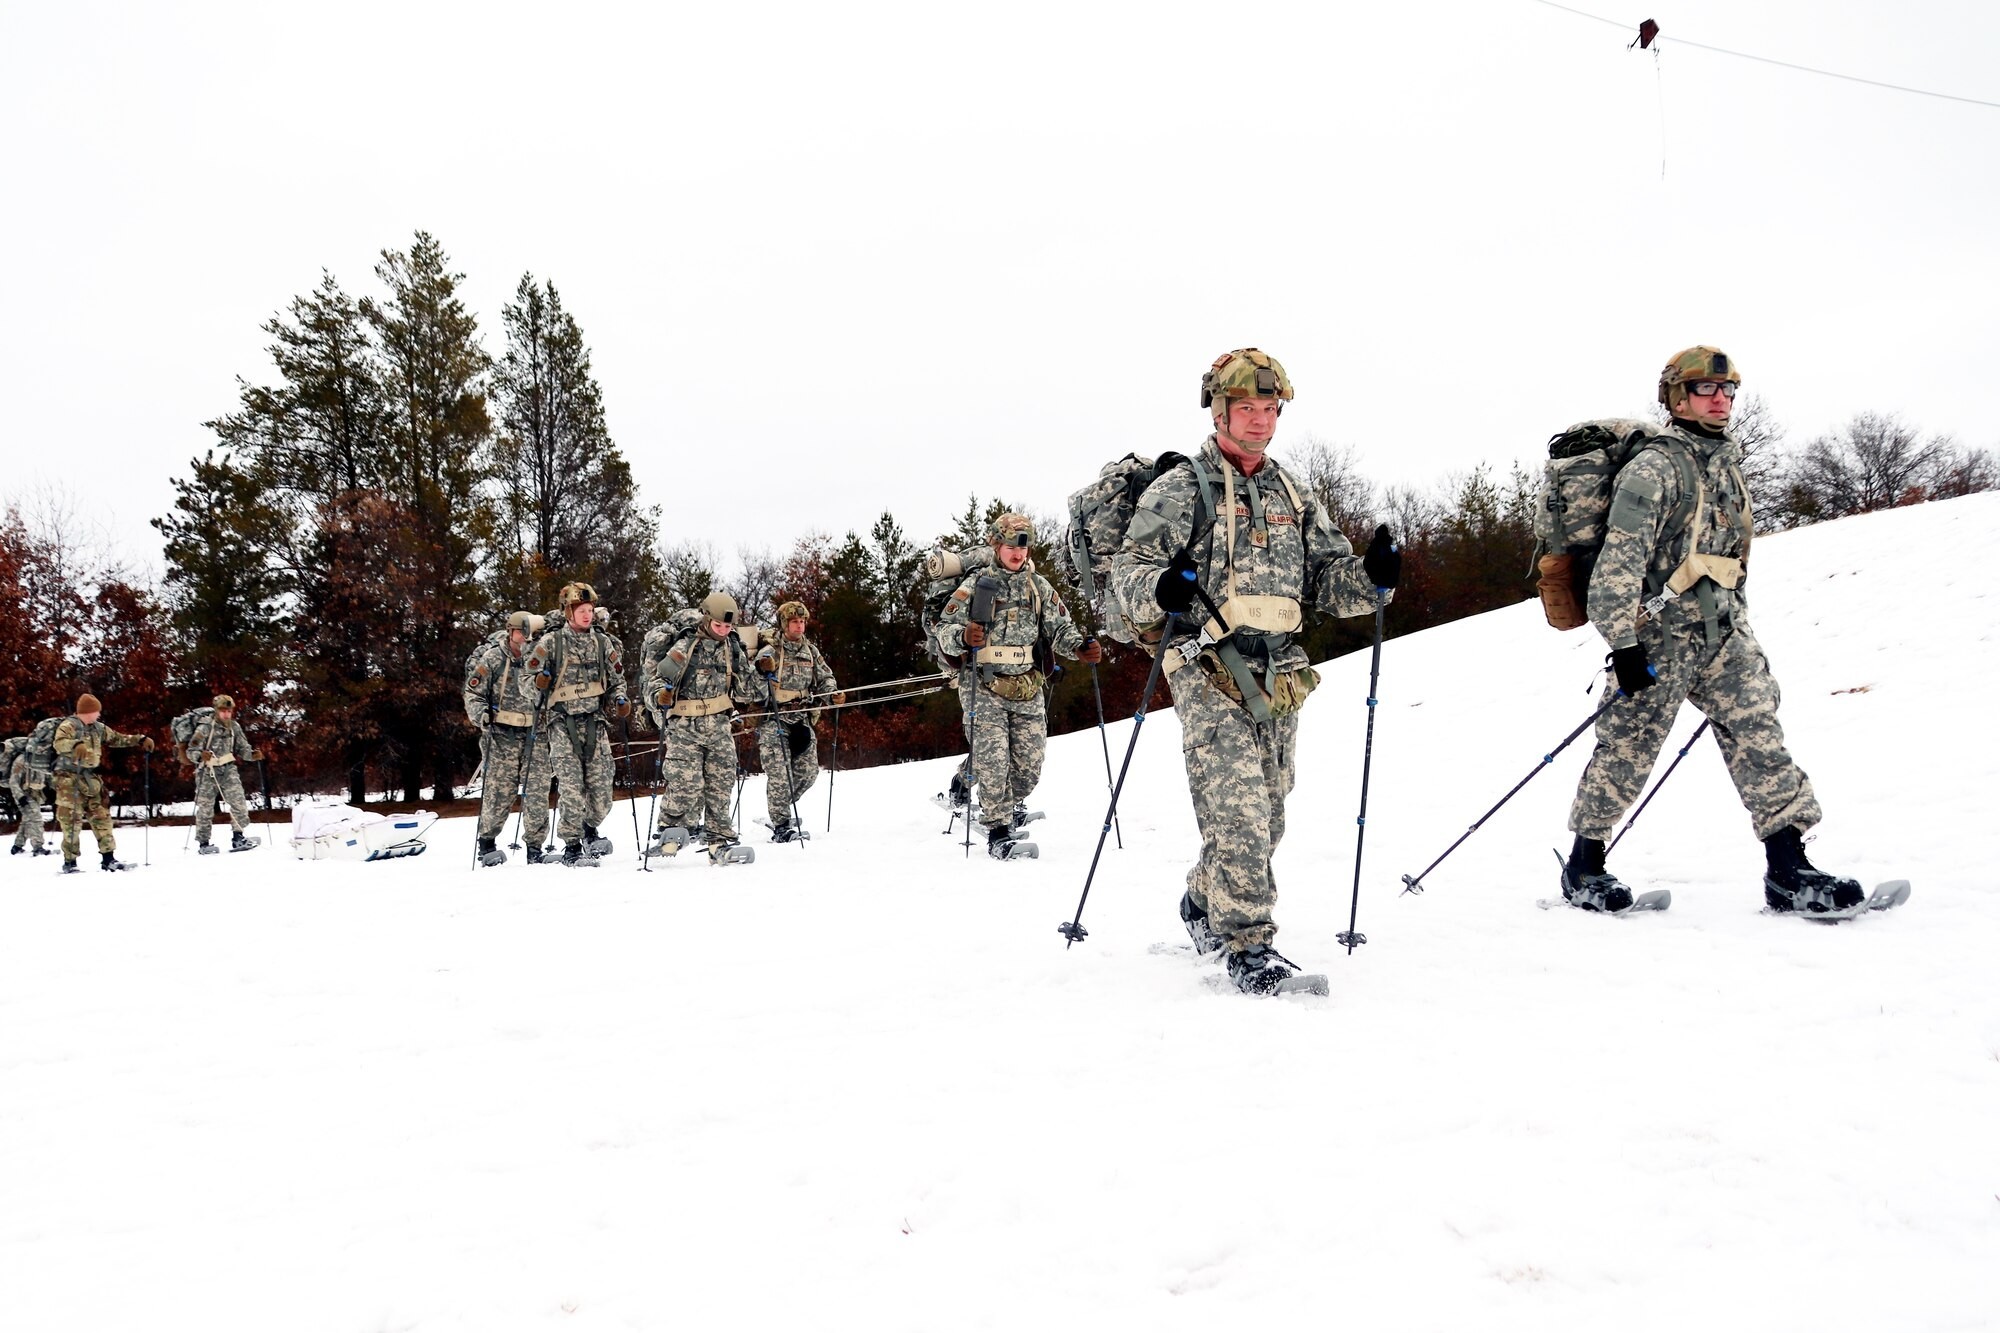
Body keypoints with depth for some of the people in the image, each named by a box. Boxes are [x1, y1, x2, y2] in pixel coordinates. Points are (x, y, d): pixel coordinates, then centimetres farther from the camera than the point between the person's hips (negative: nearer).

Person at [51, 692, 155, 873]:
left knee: (101, 816, 6)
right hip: (70, 778, -8)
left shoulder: (97, 728, 14)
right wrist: (76, 745, -47)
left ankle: (109, 859, 10)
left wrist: (140, 740, 18)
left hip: (91, 778, 8)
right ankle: (70, 862, -2)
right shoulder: (68, 726, -9)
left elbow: (117, 738, 25)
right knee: (72, 819, -8)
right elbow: (59, 743, -27)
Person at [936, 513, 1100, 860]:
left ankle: (1010, 804, 36)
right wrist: (963, 636, -23)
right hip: (985, 688, -3)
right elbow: (944, 629, 0)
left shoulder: (1039, 587, 13)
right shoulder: (976, 585, 3)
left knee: (1030, 764, 5)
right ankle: (998, 831, -7)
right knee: (993, 761, -14)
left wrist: (1080, 646, -9)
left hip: (1029, 690, 3)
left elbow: (1060, 627, 13)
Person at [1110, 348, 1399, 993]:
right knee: (1237, 810, -15)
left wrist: (1372, 576, -5)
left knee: (1267, 812, 13)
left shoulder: (1293, 497, 18)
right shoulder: (1179, 489, 1)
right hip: (1210, 674, -6)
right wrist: (1161, 591, -28)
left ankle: (1205, 903, 34)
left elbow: (1329, 577, 17)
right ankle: (1247, 941, -7)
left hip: (1279, 676, 6)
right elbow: (1129, 568, -5)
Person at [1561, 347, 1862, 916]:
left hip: (1721, 628, 7)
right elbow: (1619, 559, -18)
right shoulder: (1654, 467, -10)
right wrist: (1623, 642, -24)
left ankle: (1789, 871, -4)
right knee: (1627, 747, 0)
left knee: (1759, 735, -4)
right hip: (1659, 630, -7)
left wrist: (1738, 623, 24)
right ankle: (1583, 866, 15)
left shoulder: (1729, 463, 16)